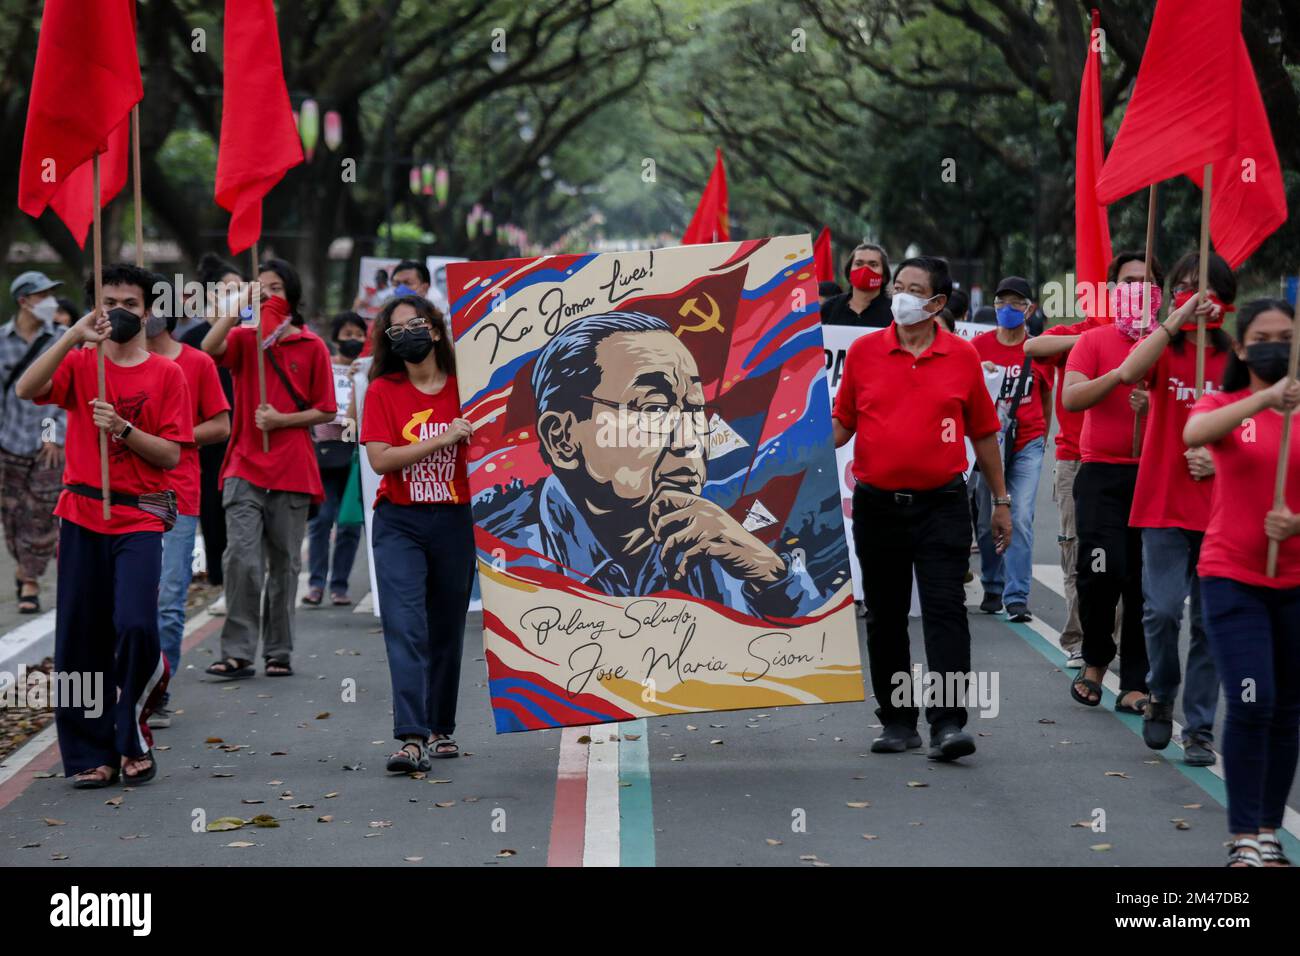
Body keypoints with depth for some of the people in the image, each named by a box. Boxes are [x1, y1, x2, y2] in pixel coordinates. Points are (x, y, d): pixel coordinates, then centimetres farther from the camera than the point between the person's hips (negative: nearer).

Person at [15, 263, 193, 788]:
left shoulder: (166, 374, 4)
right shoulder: (79, 363, 6)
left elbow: (171, 455, -2)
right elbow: (27, 390, -14)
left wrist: (123, 428, -17)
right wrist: (74, 336, -22)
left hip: (140, 518, -1)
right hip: (82, 514, 2)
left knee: (135, 626, -16)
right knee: (79, 638, 2)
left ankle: (133, 736, 6)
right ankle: (91, 754, 12)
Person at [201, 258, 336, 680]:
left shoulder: (312, 347, 3)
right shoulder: (243, 339, 7)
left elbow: (325, 411, 3)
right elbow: (210, 348, -15)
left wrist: (281, 420, -11)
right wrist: (240, 307, -17)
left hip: (292, 471, 0)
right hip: (245, 468, 0)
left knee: (284, 563, 7)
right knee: (242, 558, -12)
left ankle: (279, 653, 15)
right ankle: (237, 653, -8)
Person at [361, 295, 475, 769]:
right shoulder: (382, 390, 0)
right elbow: (380, 459, -11)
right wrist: (443, 439, -17)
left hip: (455, 521, 2)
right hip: (399, 522, -2)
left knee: (447, 628, 10)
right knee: (405, 626, -13)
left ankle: (440, 728, 25)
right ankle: (412, 738, -20)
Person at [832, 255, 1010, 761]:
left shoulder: (962, 357, 2)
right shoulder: (863, 351, 4)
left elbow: (983, 432, 9)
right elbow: (843, 422, 10)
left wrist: (1001, 500, 10)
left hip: (941, 505, -2)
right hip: (877, 505, 2)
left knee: (945, 610, -10)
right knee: (885, 617, 9)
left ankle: (948, 723, -13)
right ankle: (897, 721, 19)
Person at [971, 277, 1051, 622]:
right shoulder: (979, 345, 4)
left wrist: (1042, 437, 19)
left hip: (1027, 444, -1)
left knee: (1021, 519, -11)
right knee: (987, 519, 6)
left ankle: (1017, 597, -11)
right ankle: (992, 589, 23)